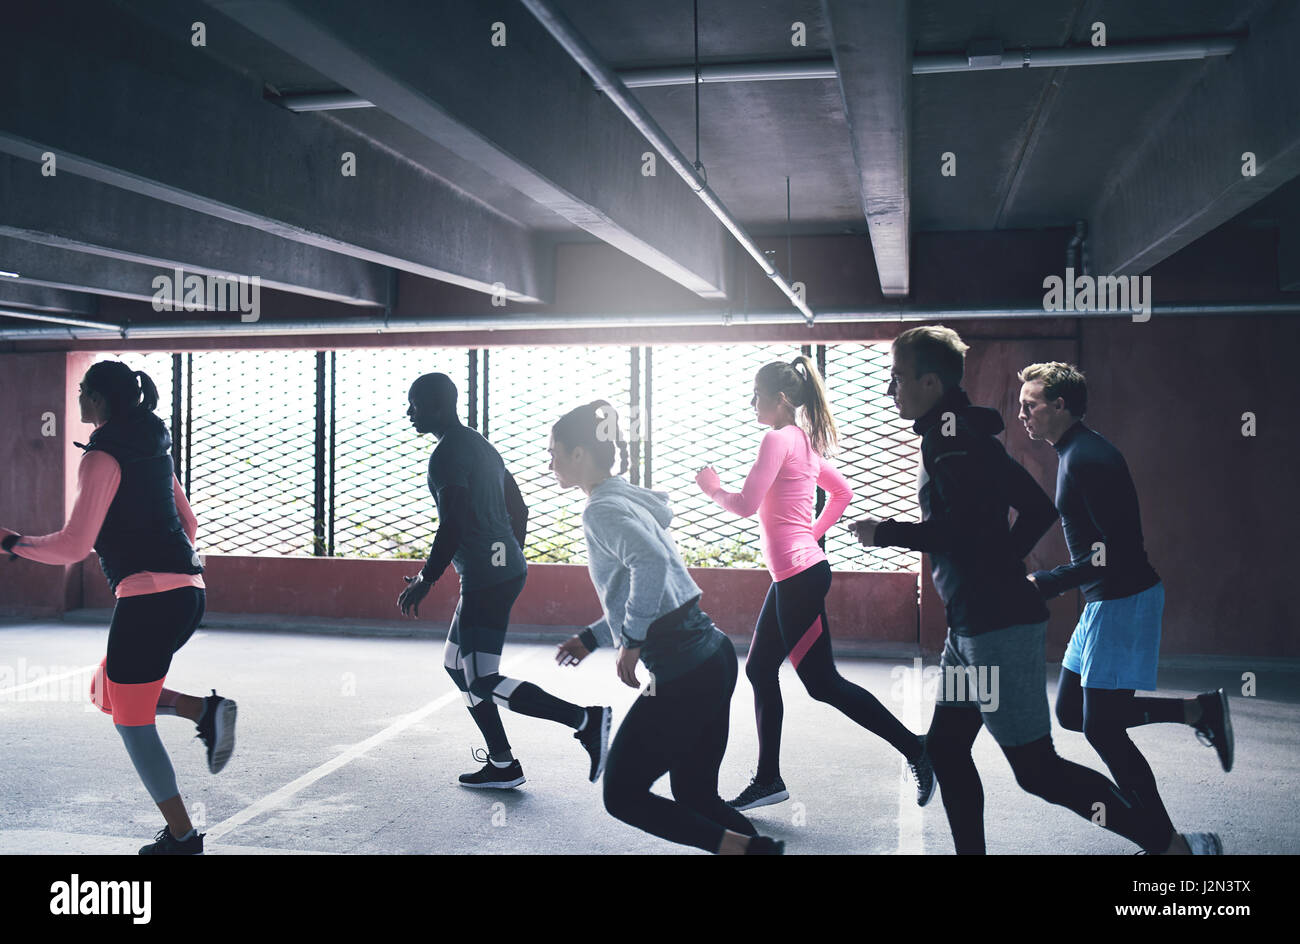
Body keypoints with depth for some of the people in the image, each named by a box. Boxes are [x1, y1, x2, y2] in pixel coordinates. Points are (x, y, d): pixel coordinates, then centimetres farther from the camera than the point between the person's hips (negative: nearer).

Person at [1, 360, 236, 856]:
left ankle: (182, 836, 10)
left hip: (147, 595, -9)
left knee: (132, 721, 5)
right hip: (187, 590, 9)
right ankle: (206, 710, 3)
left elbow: (74, 545, -12)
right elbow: (187, 521, 22)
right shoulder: (154, 449, 16)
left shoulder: (103, 457, -9)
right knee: (109, 690, 23)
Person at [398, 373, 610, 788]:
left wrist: (426, 579, -13)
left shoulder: (447, 455, -13)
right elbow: (519, 510, 21)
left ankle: (585, 720, -13)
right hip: (508, 570, 10)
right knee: (458, 665, 19)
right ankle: (501, 765, 21)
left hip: (484, 580, -10)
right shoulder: (480, 445, 17)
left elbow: (453, 525, -22)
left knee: (483, 682, -7)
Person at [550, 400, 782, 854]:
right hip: (714, 656, 10)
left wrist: (631, 640, -22)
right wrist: (590, 638, 25)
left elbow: (650, 562, -32)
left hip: (682, 673, -10)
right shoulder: (627, 498, 17)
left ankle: (742, 846, -4)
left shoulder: (602, 510, -12)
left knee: (622, 795, 5)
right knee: (696, 797, 17)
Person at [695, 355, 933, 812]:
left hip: (799, 577, -10)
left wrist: (713, 488, -2)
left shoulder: (777, 439, -14)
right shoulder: (805, 442, 14)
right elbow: (842, 493, 25)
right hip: (794, 573, 10)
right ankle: (768, 779, 19)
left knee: (823, 683, -3)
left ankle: (914, 748, 3)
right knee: (760, 671, 13)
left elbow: (747, 504, -20)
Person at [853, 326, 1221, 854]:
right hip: (974, 623, 10)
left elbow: (961, 531, -24)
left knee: (1036, 768, -5)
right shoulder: (970, 431, 17)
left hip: (998, 625, -10)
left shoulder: (948, 436, -13)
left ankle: (1169, 843, 3)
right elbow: (1038, 509, 21)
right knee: (946, 749, 12)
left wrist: (884, 533, -12)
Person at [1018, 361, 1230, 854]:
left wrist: (1048, 583, -21)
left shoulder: (1087, 458, -20)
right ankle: (1198, 710, 19)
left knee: (1102, 729, -6)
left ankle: (1170, 843, 6)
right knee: (1071, 711, 13)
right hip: (1105, 600, 10)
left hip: (1125, 600, -10)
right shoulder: (1076, 453, 13)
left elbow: (1119, 549, -25)